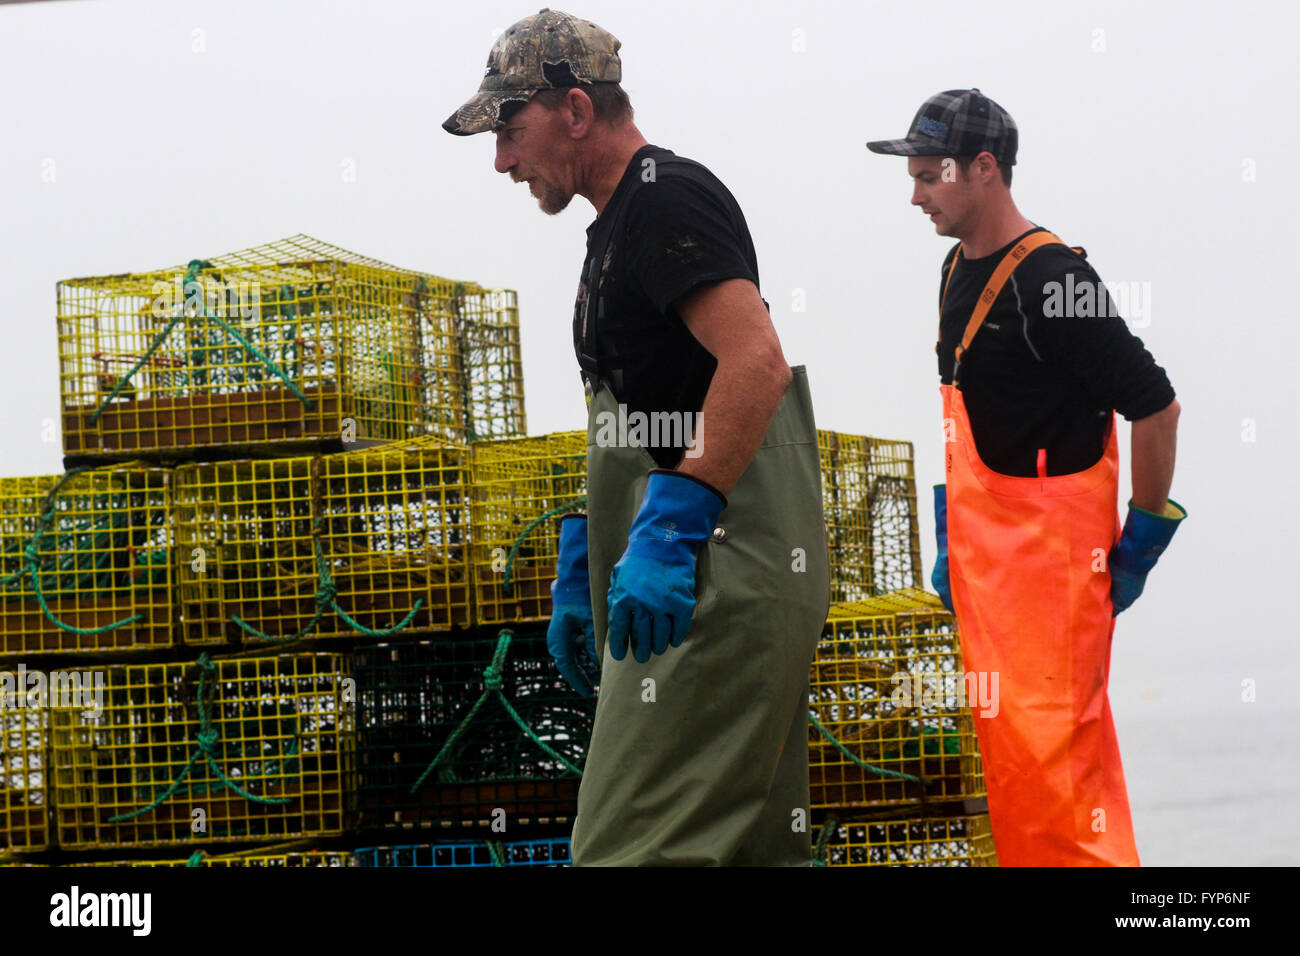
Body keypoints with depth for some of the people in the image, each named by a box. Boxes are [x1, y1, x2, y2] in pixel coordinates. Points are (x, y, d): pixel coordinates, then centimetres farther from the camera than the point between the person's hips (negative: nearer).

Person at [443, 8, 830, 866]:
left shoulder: (668, 198, -8)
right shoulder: (619, 226, 24)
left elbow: (757, 362, -22)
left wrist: (670, 529, -25)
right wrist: (579, 571, 25)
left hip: (719, 572, -11)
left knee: (634, 847, -16)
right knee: (754, 841, 9)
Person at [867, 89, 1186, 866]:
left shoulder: (1052, 280, -16)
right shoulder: (960, 270, 12)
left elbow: (1157, 408, -16)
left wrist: (1141, 541, -11)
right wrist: (952, 535, 19)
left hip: (1054, 542, -9)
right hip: (985, 546, 9)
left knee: (1052, 742, -12)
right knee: (1006, 743, 10)